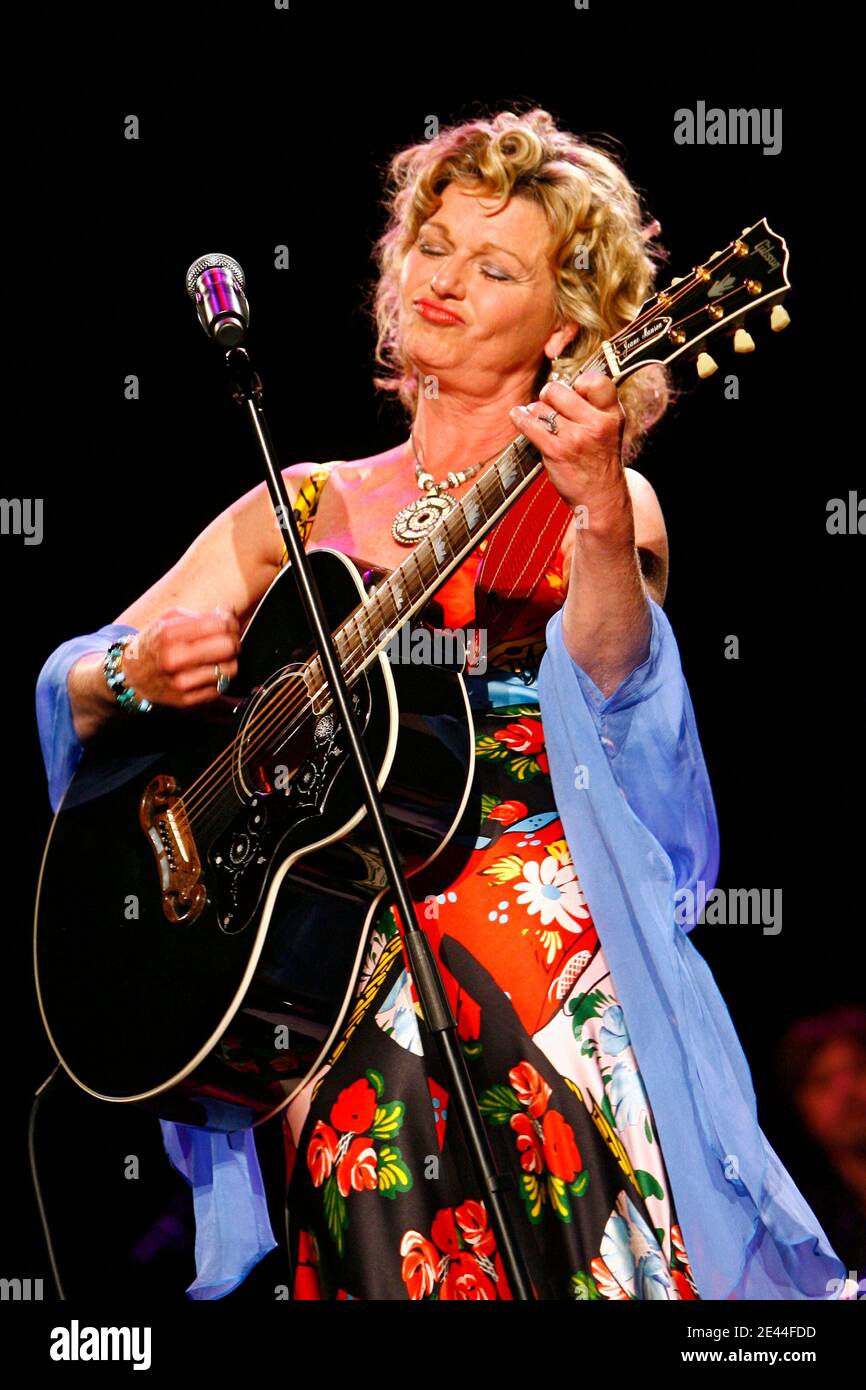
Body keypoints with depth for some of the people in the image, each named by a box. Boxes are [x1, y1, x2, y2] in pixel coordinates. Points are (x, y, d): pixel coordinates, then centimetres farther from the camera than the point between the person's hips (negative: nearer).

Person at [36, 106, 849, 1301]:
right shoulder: (307, 508, 18)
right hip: (318, 926, 2)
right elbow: (67, 687, 15)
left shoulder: (598, 507, 9)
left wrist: (603, 517, -33)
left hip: (528, 901, -2)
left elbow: (609, 686, -14)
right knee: (375, 1081, -27)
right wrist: (138, 671, -8)